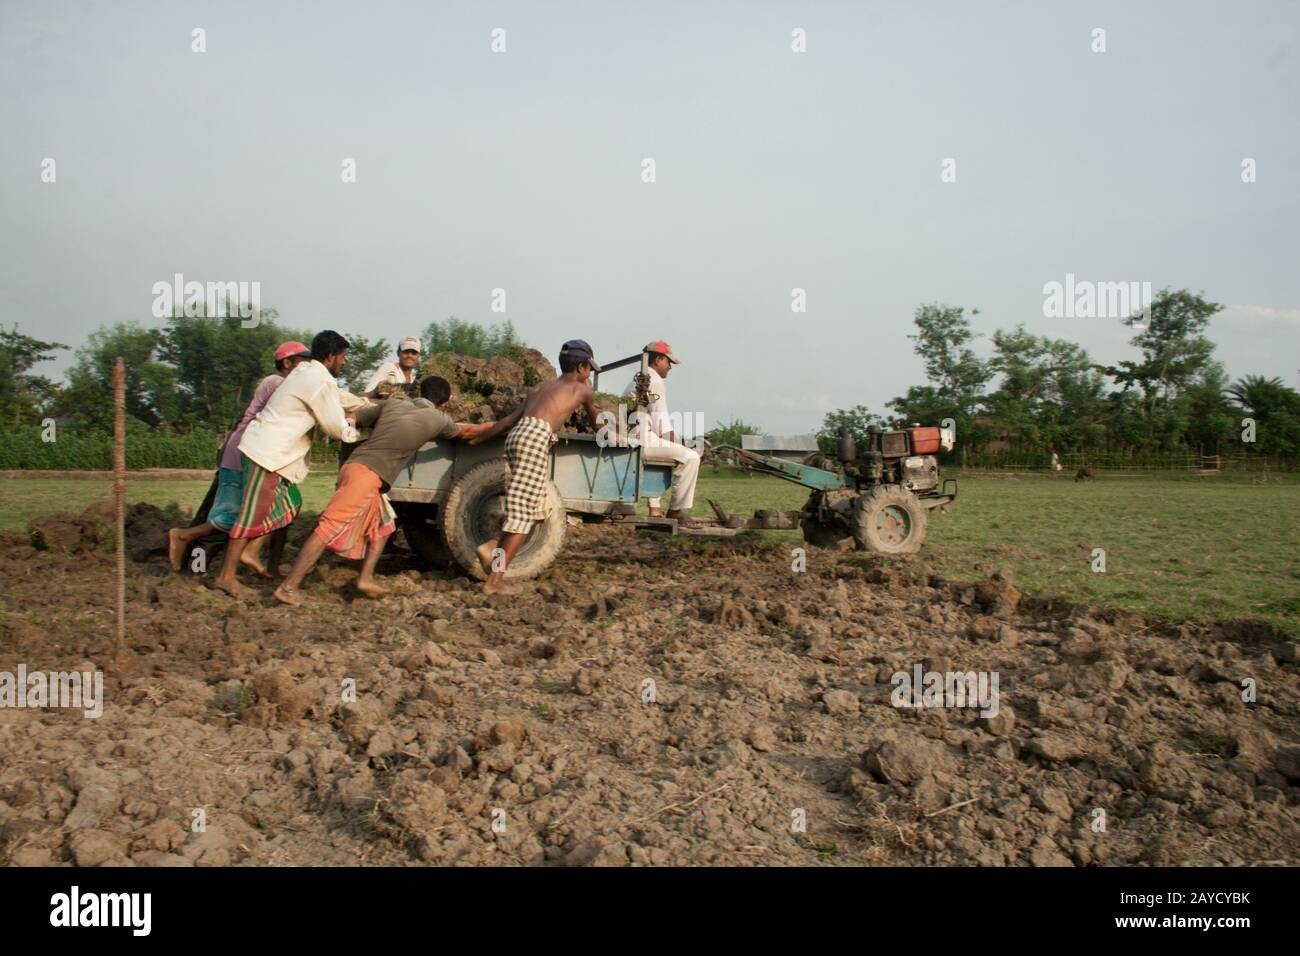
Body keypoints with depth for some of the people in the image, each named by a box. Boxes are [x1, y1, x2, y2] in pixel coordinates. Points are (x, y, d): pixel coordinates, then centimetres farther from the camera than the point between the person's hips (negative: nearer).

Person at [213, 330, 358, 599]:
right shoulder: (322, 383, -15)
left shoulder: (305, 371, 14)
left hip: (272, 449, 10)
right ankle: (226, 576, -7)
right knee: (255, 513, -9)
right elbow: (338, 429, -9)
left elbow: (337, 398, 31)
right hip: (267, 453, -10)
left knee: (289, 504, 17)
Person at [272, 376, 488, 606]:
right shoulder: (439, 420, 6)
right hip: (366, 475, -8)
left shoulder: (392, 405, 18)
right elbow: (467, 432, 24)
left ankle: (366, 578, 13)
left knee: (383, 525, 20)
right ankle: (288, 587, -14)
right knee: (329, 529, -11)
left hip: (354, 466, 8)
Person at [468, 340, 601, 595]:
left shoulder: (541, 387, 30)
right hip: (536, 439, -7)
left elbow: (507, 420, 23)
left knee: (540, 507, 16)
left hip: (517, 436, 7)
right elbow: (593, 419, 38)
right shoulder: (582, 389, 18)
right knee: (523, 512, -6)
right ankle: (494, 581, -8)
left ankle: (492, 547, 5)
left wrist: (473, 440, 29)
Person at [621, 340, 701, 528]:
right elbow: (661, 419, -12)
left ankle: (654, 509, 30)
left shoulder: (636, 381, 25)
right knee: (690, 457, -14)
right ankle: (676, 510, -12)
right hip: (644, 442, -11)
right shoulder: (656, 381, -6)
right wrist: (673, 444, -3)